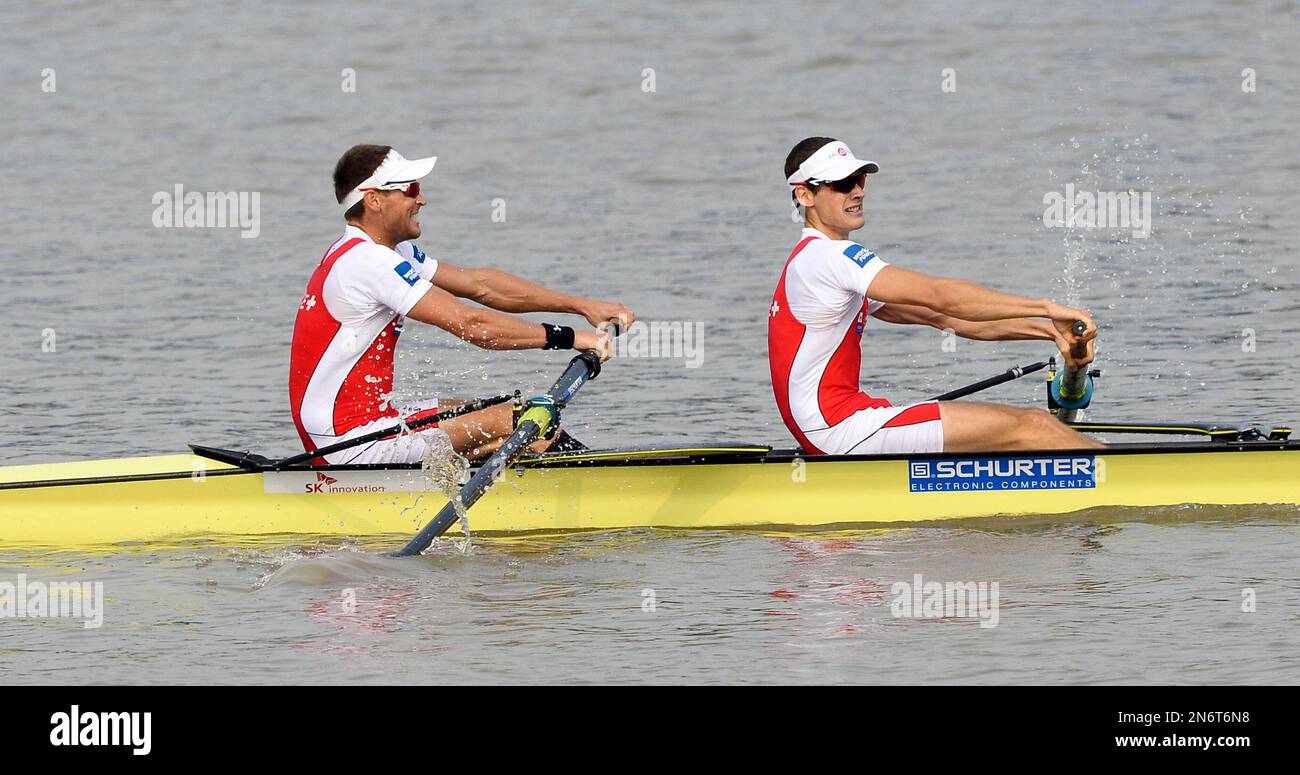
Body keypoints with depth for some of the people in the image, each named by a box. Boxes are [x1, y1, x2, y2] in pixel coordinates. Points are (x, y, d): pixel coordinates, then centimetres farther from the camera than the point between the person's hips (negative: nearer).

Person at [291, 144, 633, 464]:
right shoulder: (367, 261, -18)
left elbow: (479, 285, 13)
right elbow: (470, 324, -21)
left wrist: (582, 306, 9)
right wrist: (568, 338, -16)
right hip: (352, 443, -11)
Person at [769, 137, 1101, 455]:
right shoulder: (827, 256, -12)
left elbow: (939, 318, 17)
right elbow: (939, 295, -21)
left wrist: (1048, 329, 8)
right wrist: (1047, 308, -20)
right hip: (841, 428, -10)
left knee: (1030, 421, 2)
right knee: (1026, 428, -14)